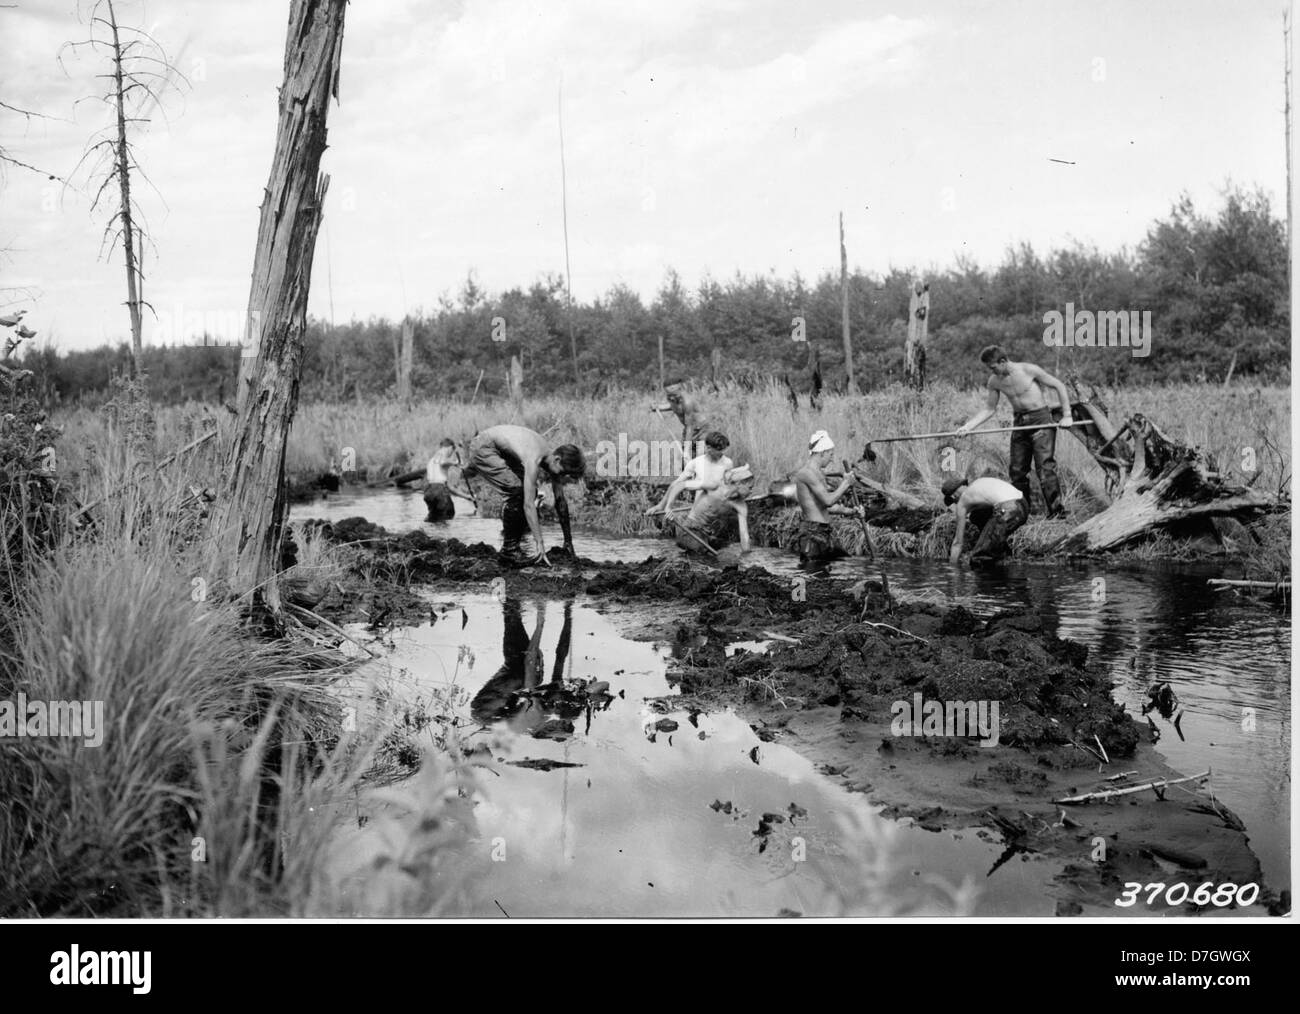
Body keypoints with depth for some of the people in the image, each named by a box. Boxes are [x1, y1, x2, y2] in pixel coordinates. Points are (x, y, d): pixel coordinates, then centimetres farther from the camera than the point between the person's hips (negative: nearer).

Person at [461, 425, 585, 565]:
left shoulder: (552, 460, -8)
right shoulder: (534, 461, -33)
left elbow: (560, 503, 1)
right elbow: (529, 505, -37)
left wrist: (568, 541, 3)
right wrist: (539, 543, -38)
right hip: (482, 448, -9)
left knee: (528, 492, 9)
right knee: (516, 491, -22)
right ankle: (509, 551, -14)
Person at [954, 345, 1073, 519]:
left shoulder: (1029, 370, -14)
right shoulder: (994, 381, 1)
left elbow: (1059, 386, -5)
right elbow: (989, 409, 8)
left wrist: (1066, 415, -9)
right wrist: (968, 426, -5)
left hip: (1041, 419, -6)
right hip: (1020, 423, 6)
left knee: (1045, 467, -13)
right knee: (1017, 470, 5)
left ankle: (1056, 511, -10)